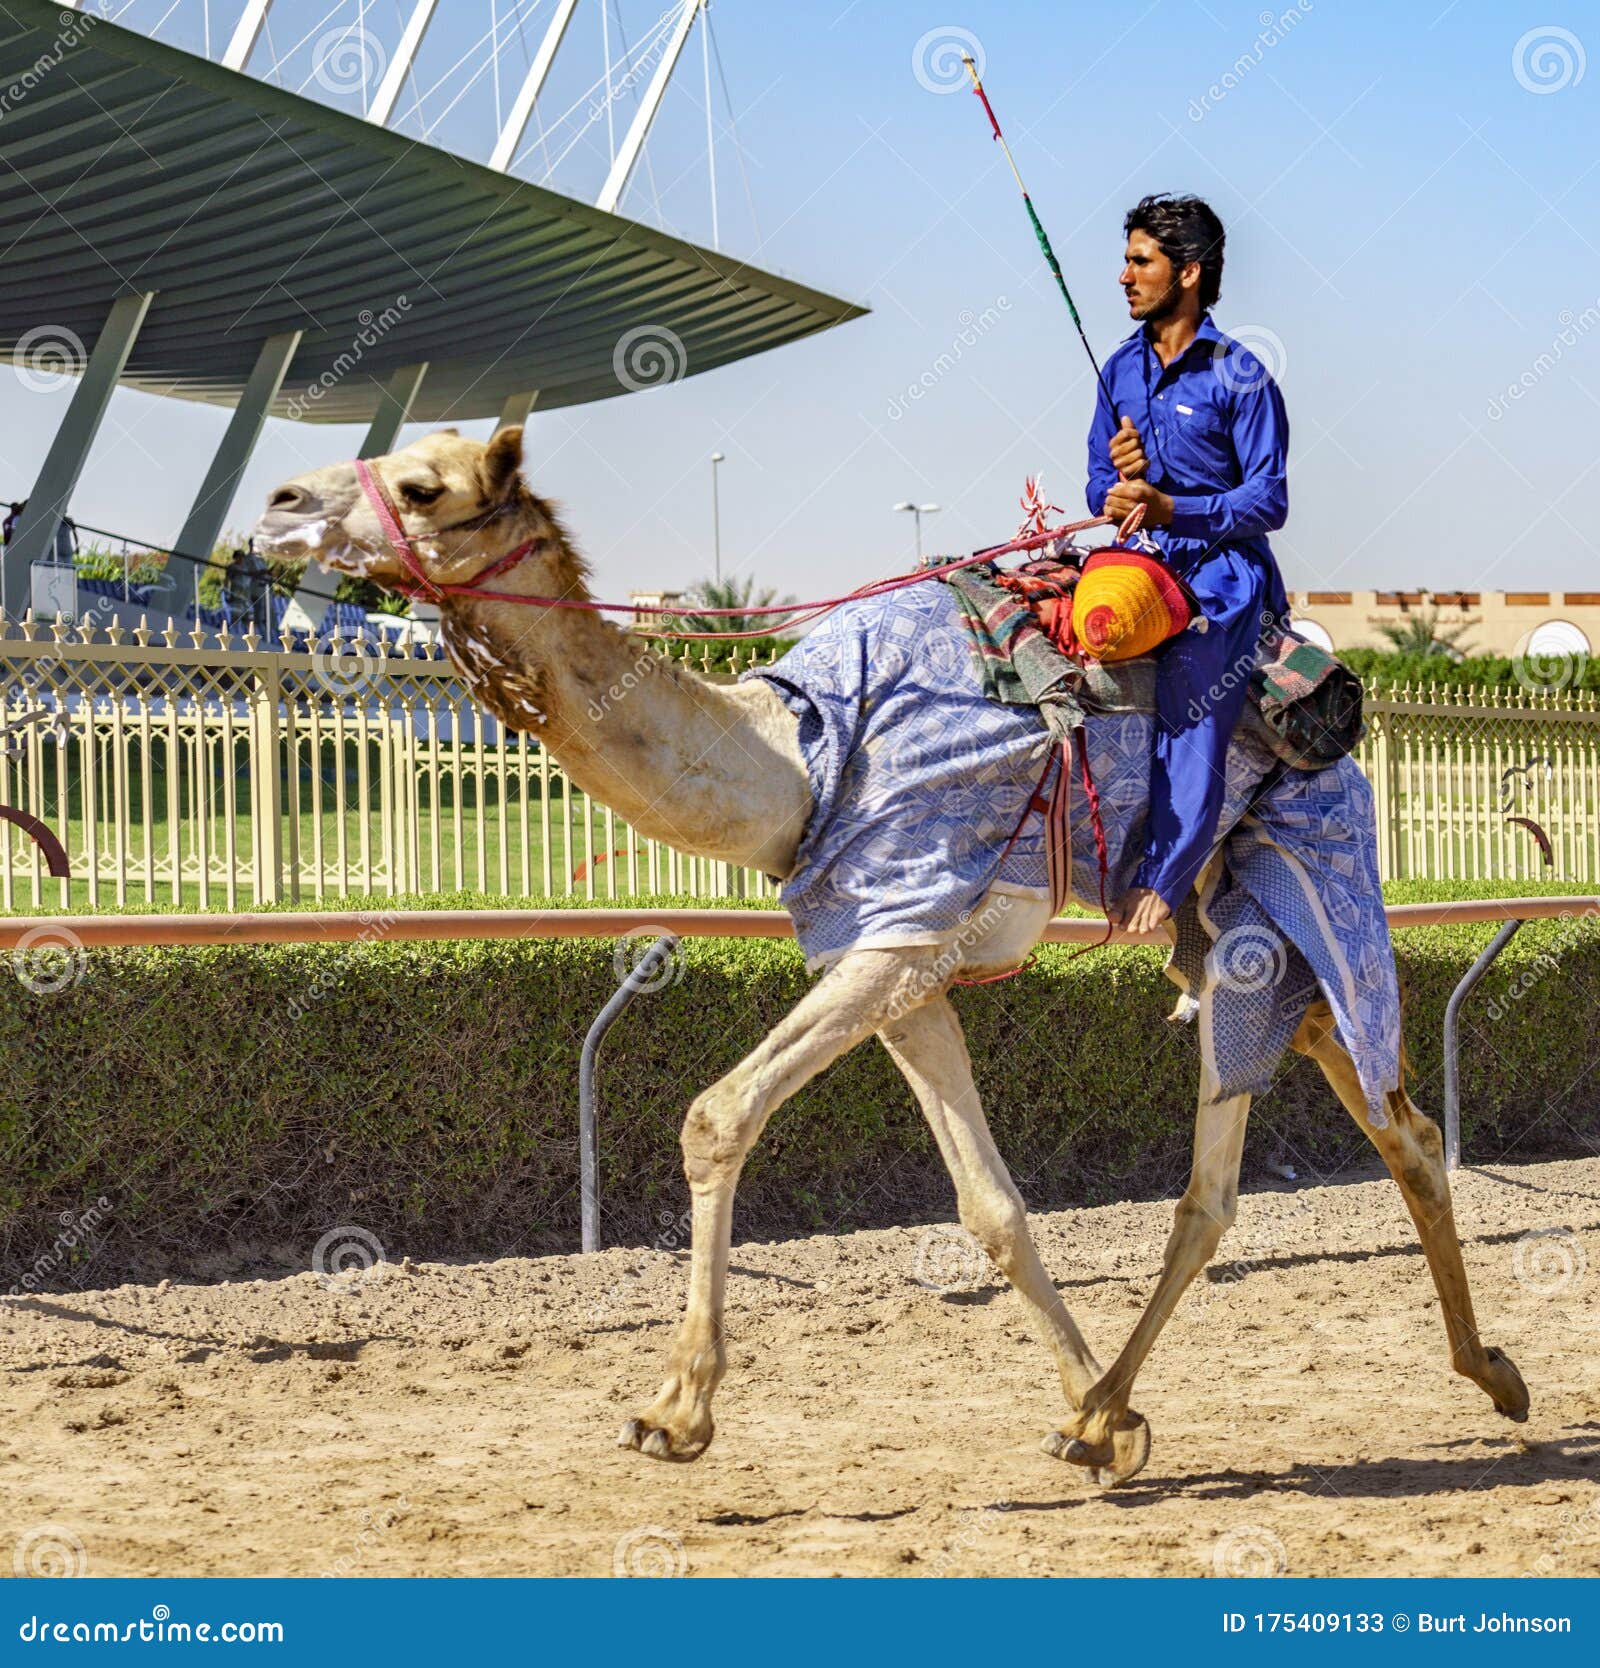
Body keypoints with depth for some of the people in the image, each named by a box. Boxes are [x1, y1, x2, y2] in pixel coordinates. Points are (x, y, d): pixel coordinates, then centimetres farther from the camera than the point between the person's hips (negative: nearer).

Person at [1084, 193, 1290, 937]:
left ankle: (1160, 878, -9)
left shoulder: (1238, 375, -6)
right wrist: (1118, 479, -9)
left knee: (1189, 723, -15)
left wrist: (1169, 507, -21)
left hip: (1220, 576, -6)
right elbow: (1100, 494, 16)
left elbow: (1269, 500, -9)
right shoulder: (1121, 370, 13)